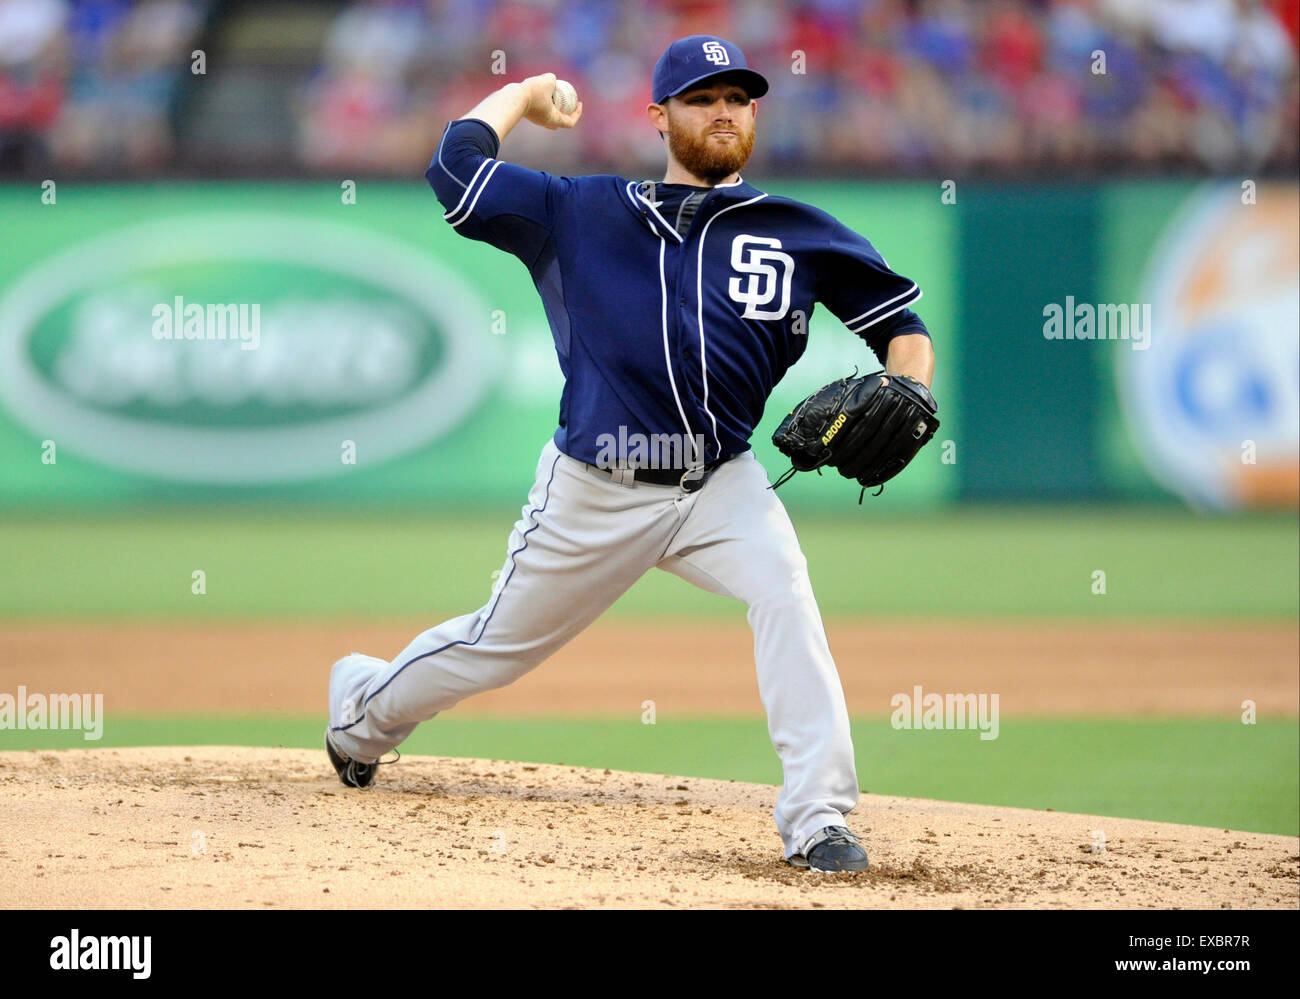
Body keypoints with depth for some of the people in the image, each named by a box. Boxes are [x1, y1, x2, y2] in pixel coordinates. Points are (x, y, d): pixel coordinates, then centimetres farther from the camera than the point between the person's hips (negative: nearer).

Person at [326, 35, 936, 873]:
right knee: (500, 645, 12)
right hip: (595, 491, 0)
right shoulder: (581, 214, 3)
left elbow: (901, 322, 8)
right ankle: (365, 704, 43)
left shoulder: (798, 234, 4)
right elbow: (457, 164, 0)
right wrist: (526, 96, 15)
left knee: (784, 592, -28)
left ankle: (817, 820, -29)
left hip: (722, 483, 0)